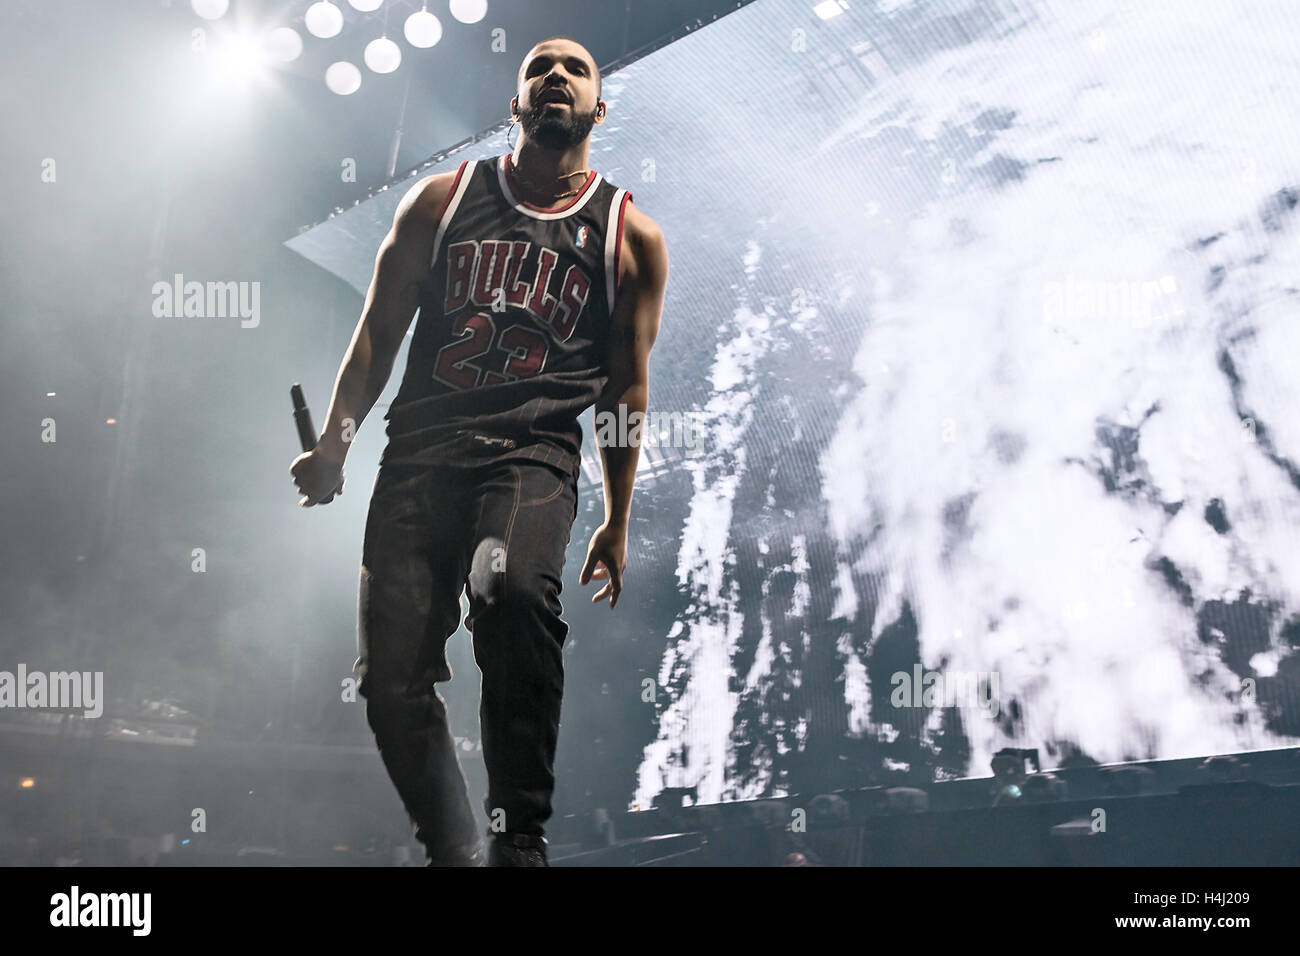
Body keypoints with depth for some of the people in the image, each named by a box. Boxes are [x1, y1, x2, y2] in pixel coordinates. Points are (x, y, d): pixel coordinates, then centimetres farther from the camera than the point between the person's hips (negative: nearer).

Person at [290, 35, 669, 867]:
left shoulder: (632, 237, 11)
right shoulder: (442, 200, 14)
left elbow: (628, 388, 12)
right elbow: (379, 333, 14)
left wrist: (618, 525, 10)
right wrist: (335, 444, 1)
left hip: (534, 455, -2)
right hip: (418, 455, 3)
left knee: (515, 593, -34)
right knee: (392, 675, -4)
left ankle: (521, 838, -22)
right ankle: (455, 850, 17)